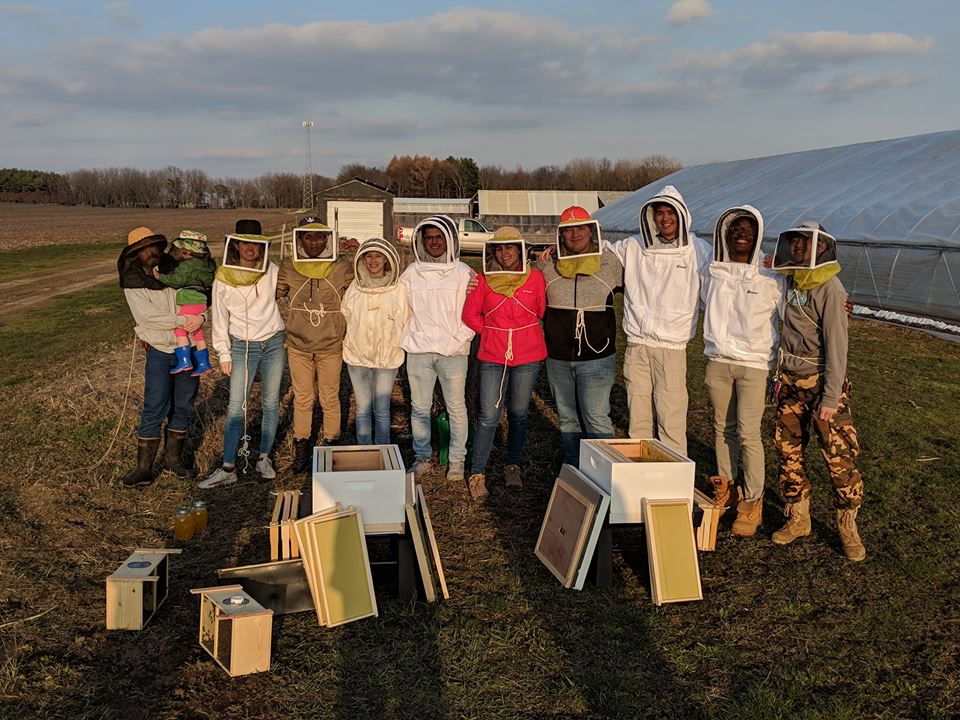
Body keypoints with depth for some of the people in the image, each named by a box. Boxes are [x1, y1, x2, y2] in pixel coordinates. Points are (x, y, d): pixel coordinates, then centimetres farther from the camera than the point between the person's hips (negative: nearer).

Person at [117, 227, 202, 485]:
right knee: (154, 410, -8)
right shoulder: (133, 285, -3)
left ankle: (173, 457, 24)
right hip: (159, 352, -3)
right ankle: (144, 467, -1)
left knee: (183, 406, 10)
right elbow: (149, 316, -15)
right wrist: (184, 320, -22)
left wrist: (200, 316, -16)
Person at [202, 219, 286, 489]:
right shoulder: (223, 278, -2)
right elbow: (220, 318, 2)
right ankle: (228, 468, 0)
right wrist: (223, 354, 1)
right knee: (236, 407, -4)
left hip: (274, 343, 1)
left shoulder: (273, 271, -2)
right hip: (242, 346, -1)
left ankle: (264, 458, 20)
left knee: (270, 403, 7)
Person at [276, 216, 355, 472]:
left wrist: (341, 327, 2)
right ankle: (301, 448, 24)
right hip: (298, 345, 1)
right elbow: (279, 295, 14)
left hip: (331, 346, -1)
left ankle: (331, 445, 24)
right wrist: (290, 320, 7)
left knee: (330, 399, 9)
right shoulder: (288, 267, -2)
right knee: (302, 398, 11)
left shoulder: (343, 269, -7)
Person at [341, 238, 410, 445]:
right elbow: (344, 318, 9)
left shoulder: (399, 289, -5)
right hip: (357, 356, 2)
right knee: (363, 409, 12)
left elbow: (406, 323, 2)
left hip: (387, 358, -2)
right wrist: (350, 342, 4)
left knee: (382, 411, 4)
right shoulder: (354, 288, 0)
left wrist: (396, 346, -1)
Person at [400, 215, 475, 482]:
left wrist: (458, 341, -10)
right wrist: (407, 338, 3)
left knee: (456, 407, 3)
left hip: (452, 351, -2)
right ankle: (422, 456, 22)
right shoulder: (411, 272, 7)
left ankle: (457, 460, 16)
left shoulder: (463, 273, -1)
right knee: (419, 407, 8)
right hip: (418, 350, 2)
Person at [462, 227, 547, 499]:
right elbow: (470, 314, 8)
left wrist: (524, 333, 7)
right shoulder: (484, 280, 2)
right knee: (488, 417, -3)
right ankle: (477, 474, 6)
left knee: (518, 414, 11)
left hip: (528, 356, 0)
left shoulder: (535, 278, 0)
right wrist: (493, 333, 6)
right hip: (492, 356, 0)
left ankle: (513, 467, 28)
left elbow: (543, 312, 8)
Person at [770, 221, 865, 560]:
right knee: (788, 452, 10)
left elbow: (836, 344, -16)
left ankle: (848, 527, 10)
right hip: (790, 380, 7)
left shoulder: (830, 288, -14)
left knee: (839, 456, -5)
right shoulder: (790, 282, 7)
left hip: (822, 380, -7)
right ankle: (798, 518, 24)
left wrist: (830, 397, -18)